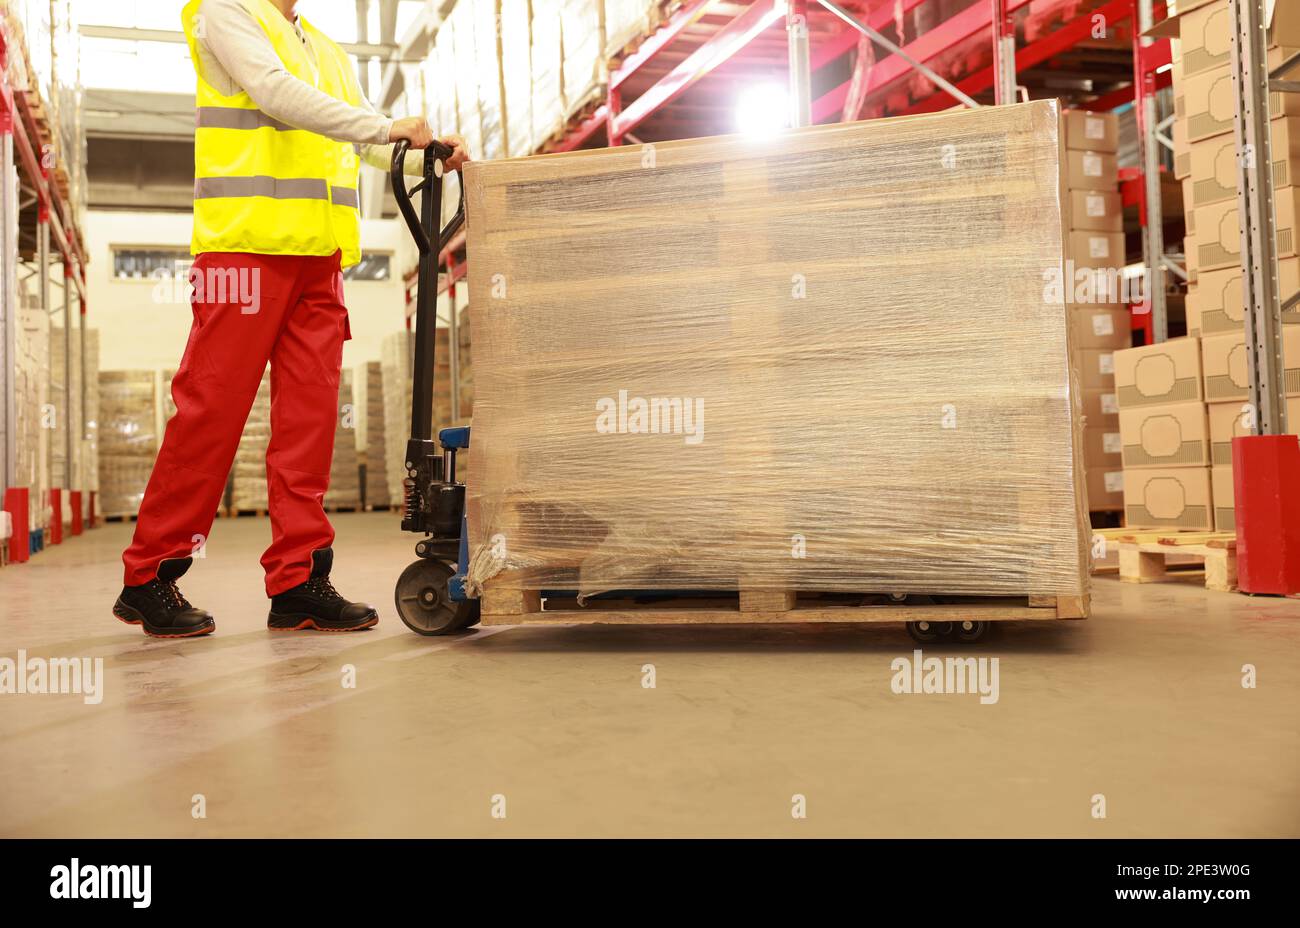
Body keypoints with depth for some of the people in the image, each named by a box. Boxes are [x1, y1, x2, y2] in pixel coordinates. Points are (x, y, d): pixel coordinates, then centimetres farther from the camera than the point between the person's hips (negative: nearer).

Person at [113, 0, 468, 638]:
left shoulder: (329, 54, 27)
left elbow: (367, 144, 20)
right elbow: (277, 94, -12)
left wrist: (432, 157, 3)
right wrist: (387, 127, -16)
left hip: (320, 256, 7)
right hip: (247, 244, -7)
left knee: (310, 414, 0)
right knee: (211, 409, -7)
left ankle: (297, 583, 3)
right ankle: (148, 576, 5)